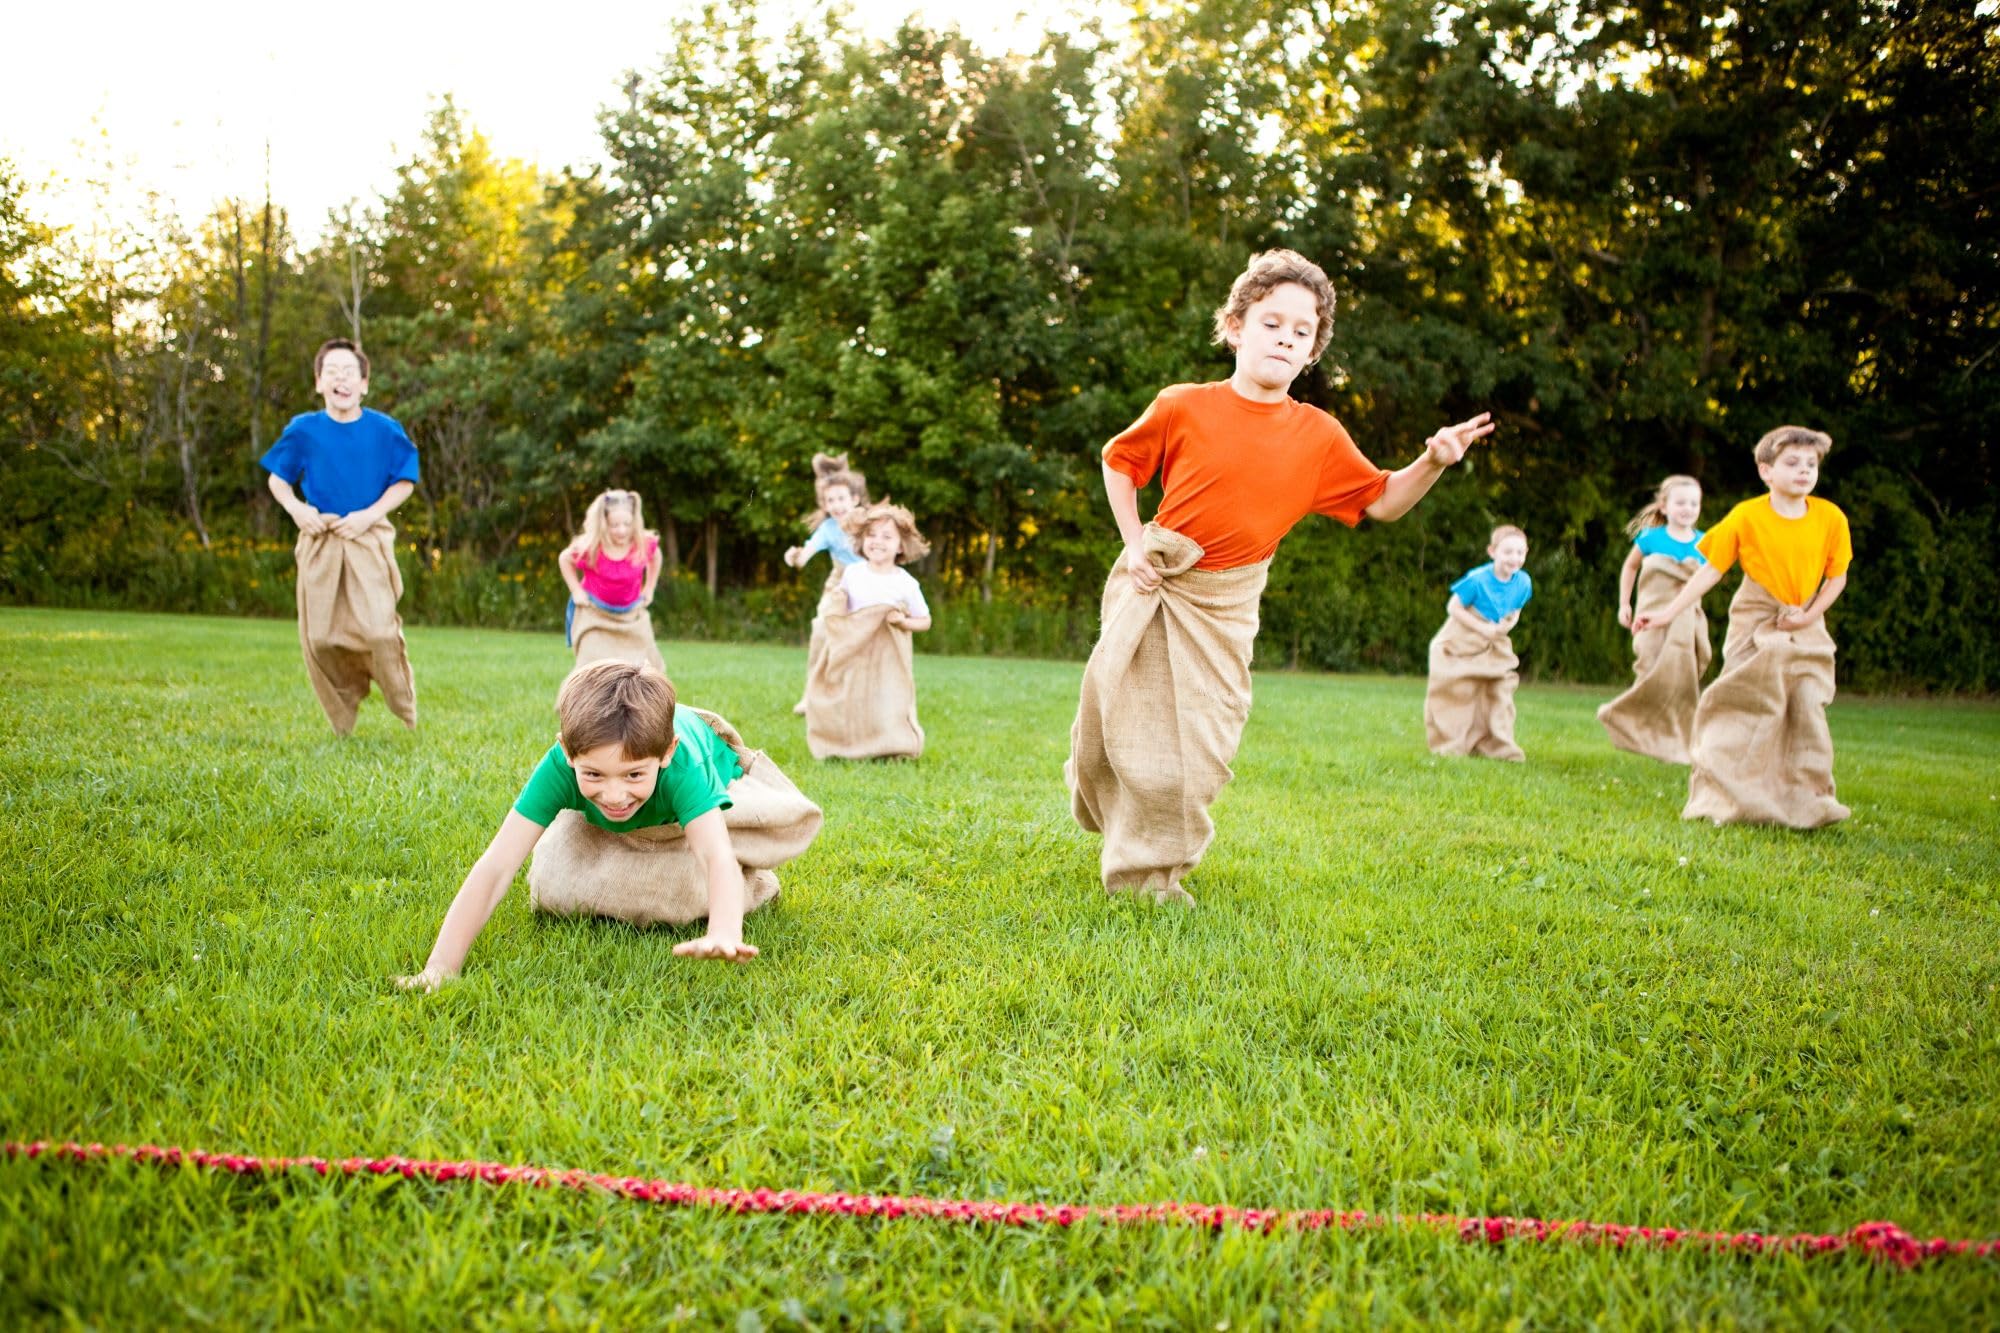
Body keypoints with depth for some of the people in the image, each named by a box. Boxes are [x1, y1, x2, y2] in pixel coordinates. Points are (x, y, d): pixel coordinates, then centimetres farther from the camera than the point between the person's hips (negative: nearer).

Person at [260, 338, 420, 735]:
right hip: (319, 540, 2)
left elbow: (405, 482, 4)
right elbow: (278, 479, 13)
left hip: (369, 539, -2)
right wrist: (296, 508, -7)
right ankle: (343, 723, 20)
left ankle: (406, 714, 6)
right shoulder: (303, 430, 2)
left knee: (379, 631, -16)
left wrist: (371, 514, -10)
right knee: (319, 637, 0)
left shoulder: (384, 430, -2)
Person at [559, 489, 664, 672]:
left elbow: (655, 557, 9)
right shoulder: (590, 547, -23)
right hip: (595, 615, -3)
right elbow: (564, 558, -2)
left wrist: (649, 589, 6)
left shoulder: (644, 544, -17)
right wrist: (576, 590, -6)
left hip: (631, 616, 3)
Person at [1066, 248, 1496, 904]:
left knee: (1197, 744, 2)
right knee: (1121, 719, 7)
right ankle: (1096, 797, 40)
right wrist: (1135, 544, -4)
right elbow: (1119, 462, 4)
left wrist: (1433, 463, -12)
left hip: (1223, 606, 2)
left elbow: (1381, 501, 6)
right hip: (1153, 585, -1)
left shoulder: (1319, 437, -3)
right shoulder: (1184, 407, -10)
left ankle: (1150, 873, 19)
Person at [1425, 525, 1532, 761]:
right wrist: (1484, 629, -20)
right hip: (1462, 644, -5)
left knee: (1500, 693, 0)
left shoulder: (1523, 582, -7)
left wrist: (1509, 624, -14)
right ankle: (1450, 747, 11)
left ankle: (1497, 746, 9)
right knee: (1459, 694, 0)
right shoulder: (1477, 580, -23)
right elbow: (1453, 608, -16)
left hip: (1495, 647, 5)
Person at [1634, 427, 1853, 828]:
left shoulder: (1830, 518, -7)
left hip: (1805, 630, 2)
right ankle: (1723, 798, 5)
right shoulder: (1746, 516, -11)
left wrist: (1810, 615, -13)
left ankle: (1808, 798, 11)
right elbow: (1710, 571, -7)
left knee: (1808, 710, 0)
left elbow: (1837, 577, 2)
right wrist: (1667, 614, -10)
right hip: (1755, 624, -2)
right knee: (1744, 708, -2)